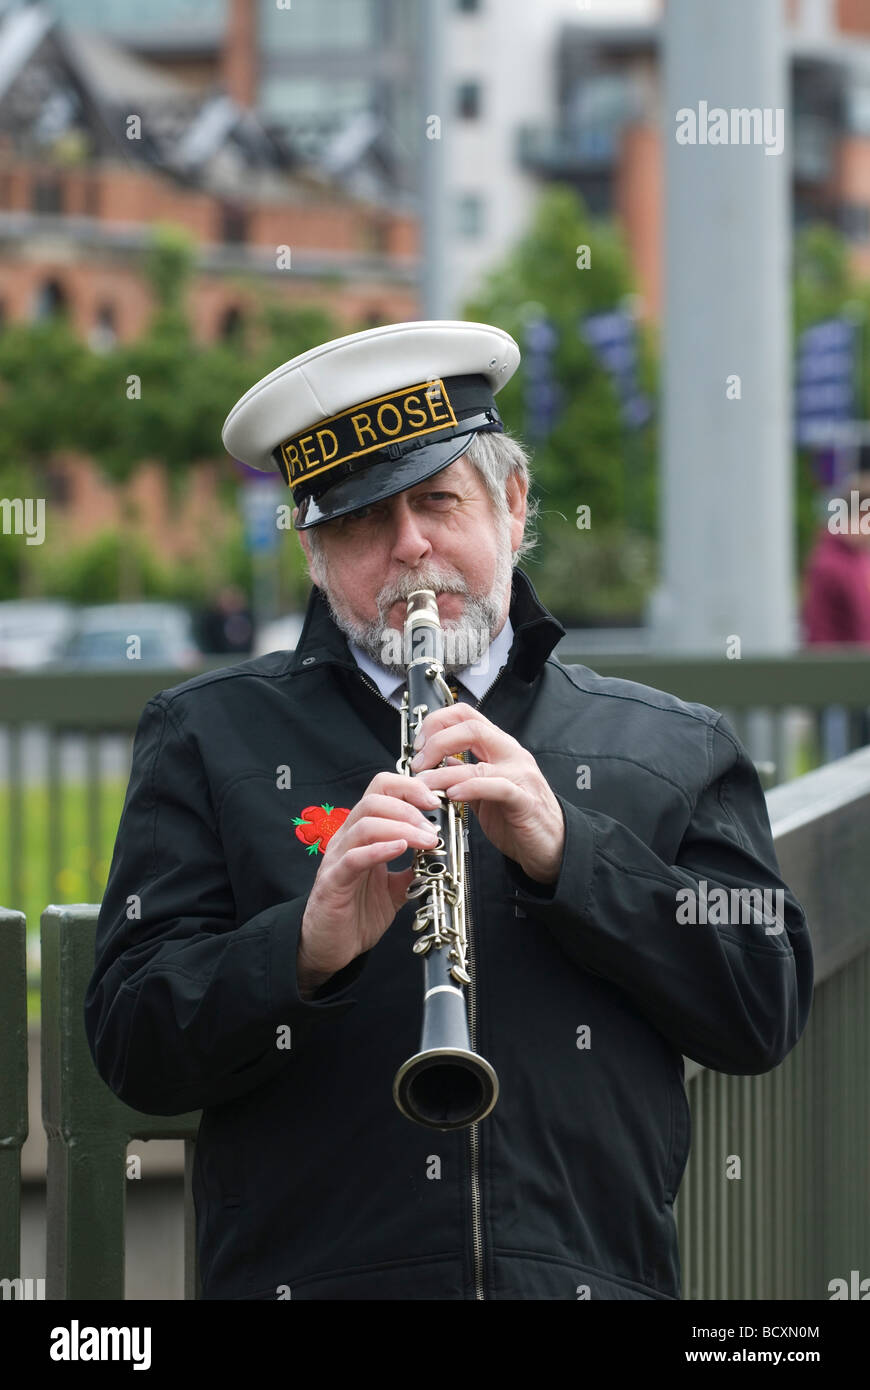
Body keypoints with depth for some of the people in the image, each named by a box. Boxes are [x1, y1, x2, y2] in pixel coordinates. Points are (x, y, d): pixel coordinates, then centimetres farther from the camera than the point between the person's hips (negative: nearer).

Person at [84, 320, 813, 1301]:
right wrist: (308, 947, -14)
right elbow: (133, 1053, 4)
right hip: (311, 1276, -1)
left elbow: (767, 1015, 4)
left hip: (594, 1277, 1)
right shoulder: (209, 740, 12)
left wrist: (562, 849, -7)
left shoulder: (670, 752, 15)